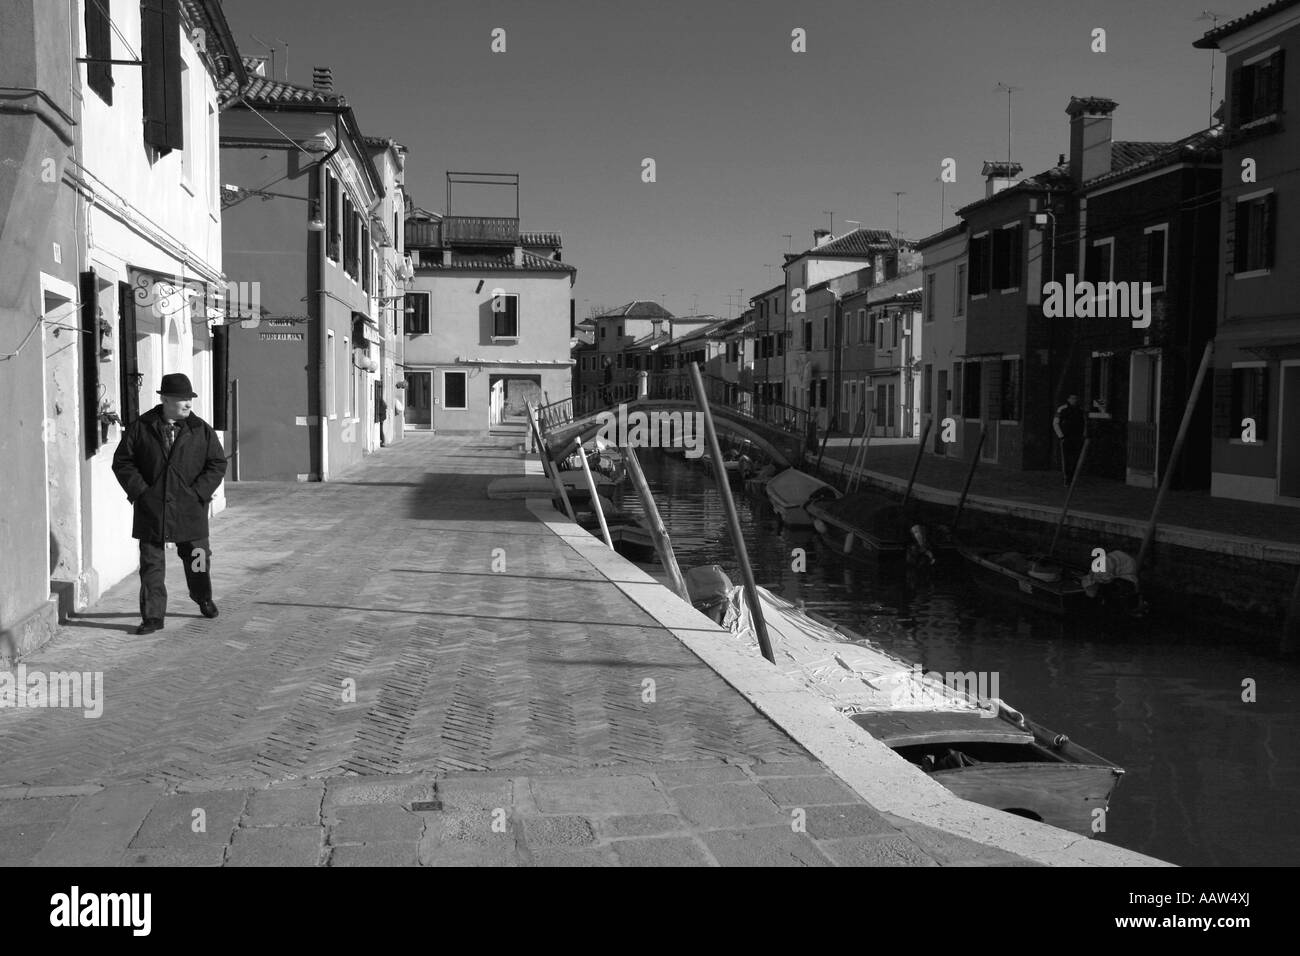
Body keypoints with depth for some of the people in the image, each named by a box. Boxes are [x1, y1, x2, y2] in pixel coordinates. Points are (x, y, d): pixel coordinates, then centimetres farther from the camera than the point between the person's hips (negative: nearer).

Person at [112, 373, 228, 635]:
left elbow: (217, 464, 3)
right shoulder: (140, 428, 0)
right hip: (151, 509, -1)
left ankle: (203, 598, 37)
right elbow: (122, 462, 3)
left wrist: (198, 493, -7)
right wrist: (140, 491, -7)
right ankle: (153, 616, 8)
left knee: (197, 559, 11)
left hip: (190, 509, 1)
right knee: (151, 564, 1)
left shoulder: (202, 430, 2)